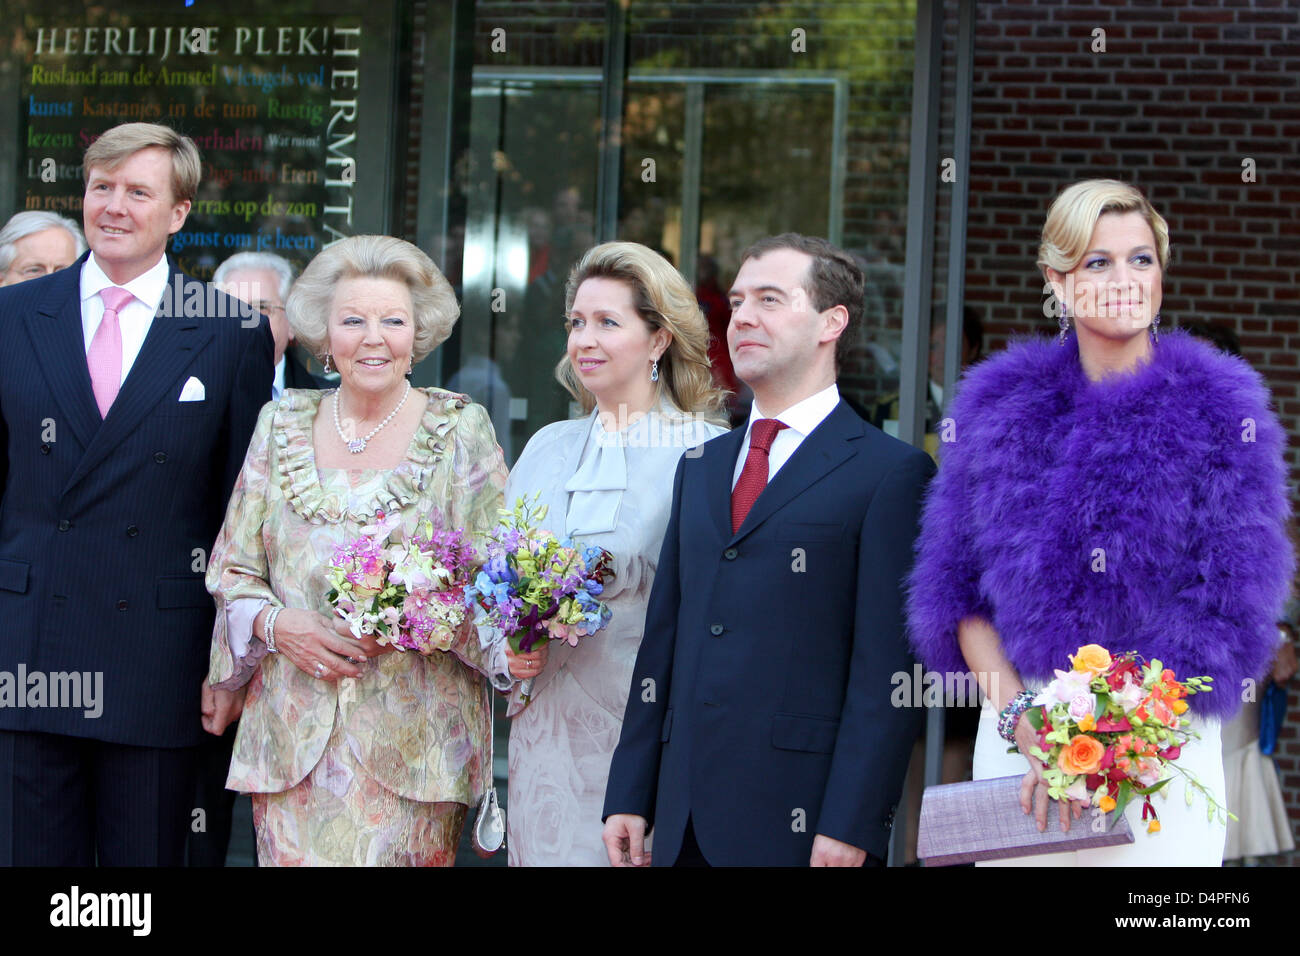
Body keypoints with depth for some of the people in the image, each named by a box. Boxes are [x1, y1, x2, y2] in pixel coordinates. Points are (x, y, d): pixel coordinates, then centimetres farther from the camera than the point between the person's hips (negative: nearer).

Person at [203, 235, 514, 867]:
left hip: (414, 735, -2)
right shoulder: (283, 424, 9)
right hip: (294, 735, 2)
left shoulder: (459, 429, 2)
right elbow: (232, 571, 11)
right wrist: (276, 623, -8)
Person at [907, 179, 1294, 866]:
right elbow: (955, 592, 4)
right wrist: (1024, 722, -12)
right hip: (1013, 734, 2)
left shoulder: (1219, 409, -2)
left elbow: (1230, 613, -8)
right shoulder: (997, 403, 6)